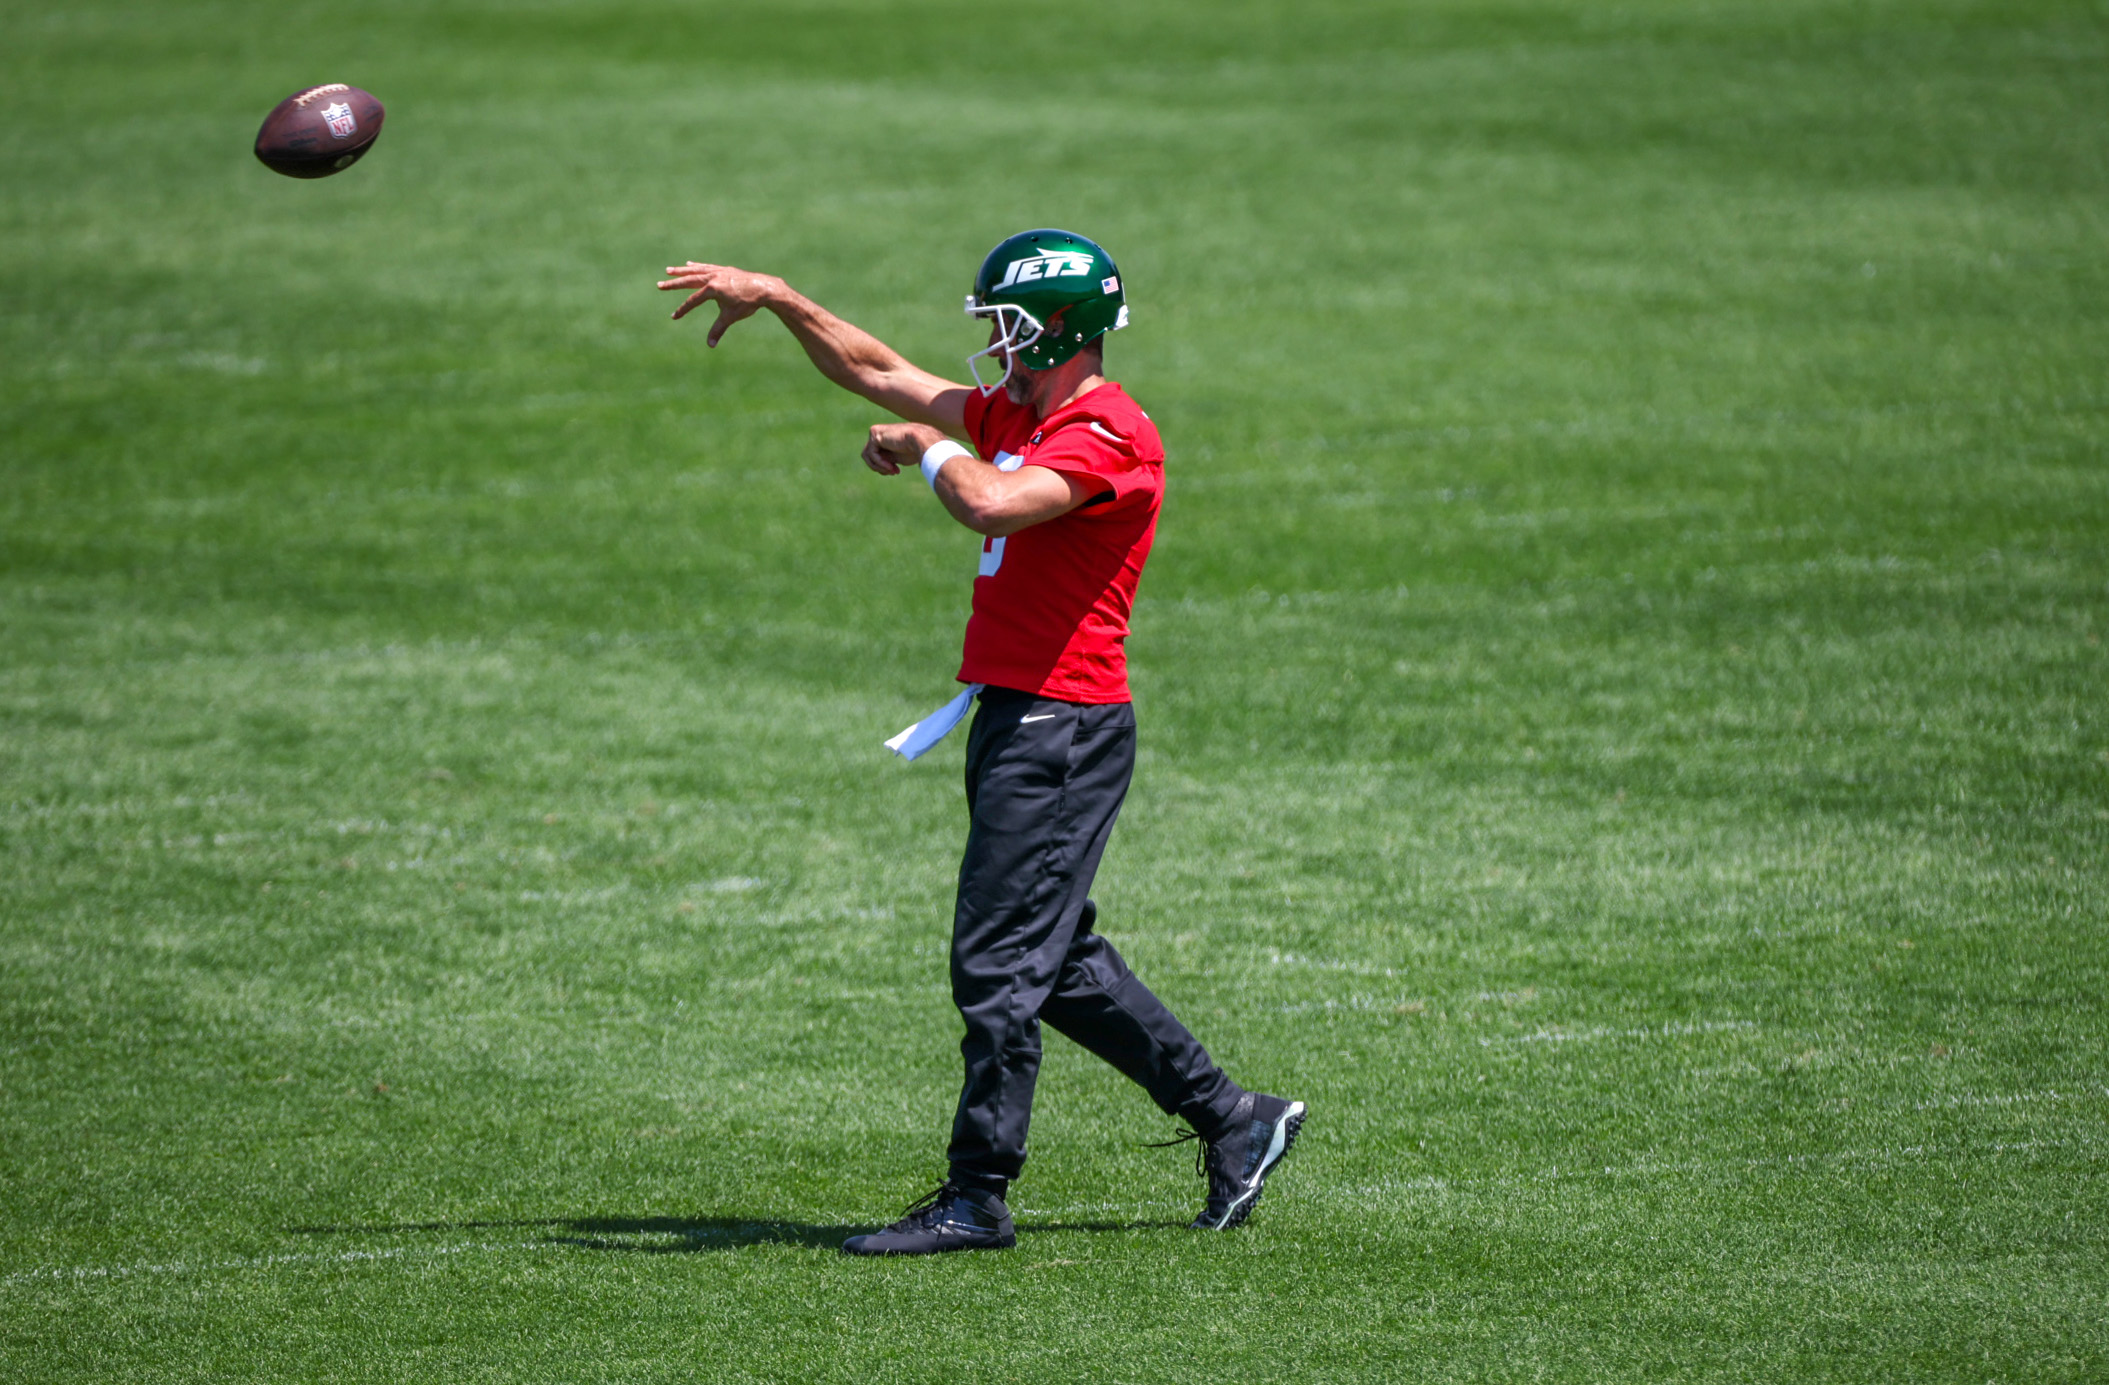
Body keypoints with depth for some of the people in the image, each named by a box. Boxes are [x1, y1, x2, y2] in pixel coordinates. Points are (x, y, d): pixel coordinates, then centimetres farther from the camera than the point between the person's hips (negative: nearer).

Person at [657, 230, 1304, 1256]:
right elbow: (881, 376, 22)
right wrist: (776, 297, 16)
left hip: (1062, 726, -10)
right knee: (1060, 961, 15)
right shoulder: (1014, 417, 15)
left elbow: (994, 504, -30)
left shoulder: (1110, 436, -14)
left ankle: (977, 1198, -3)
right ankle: (1232, 1121, 23)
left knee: (998, 965, -8)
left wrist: (927, 447, -11)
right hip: (1011, 718, 10)